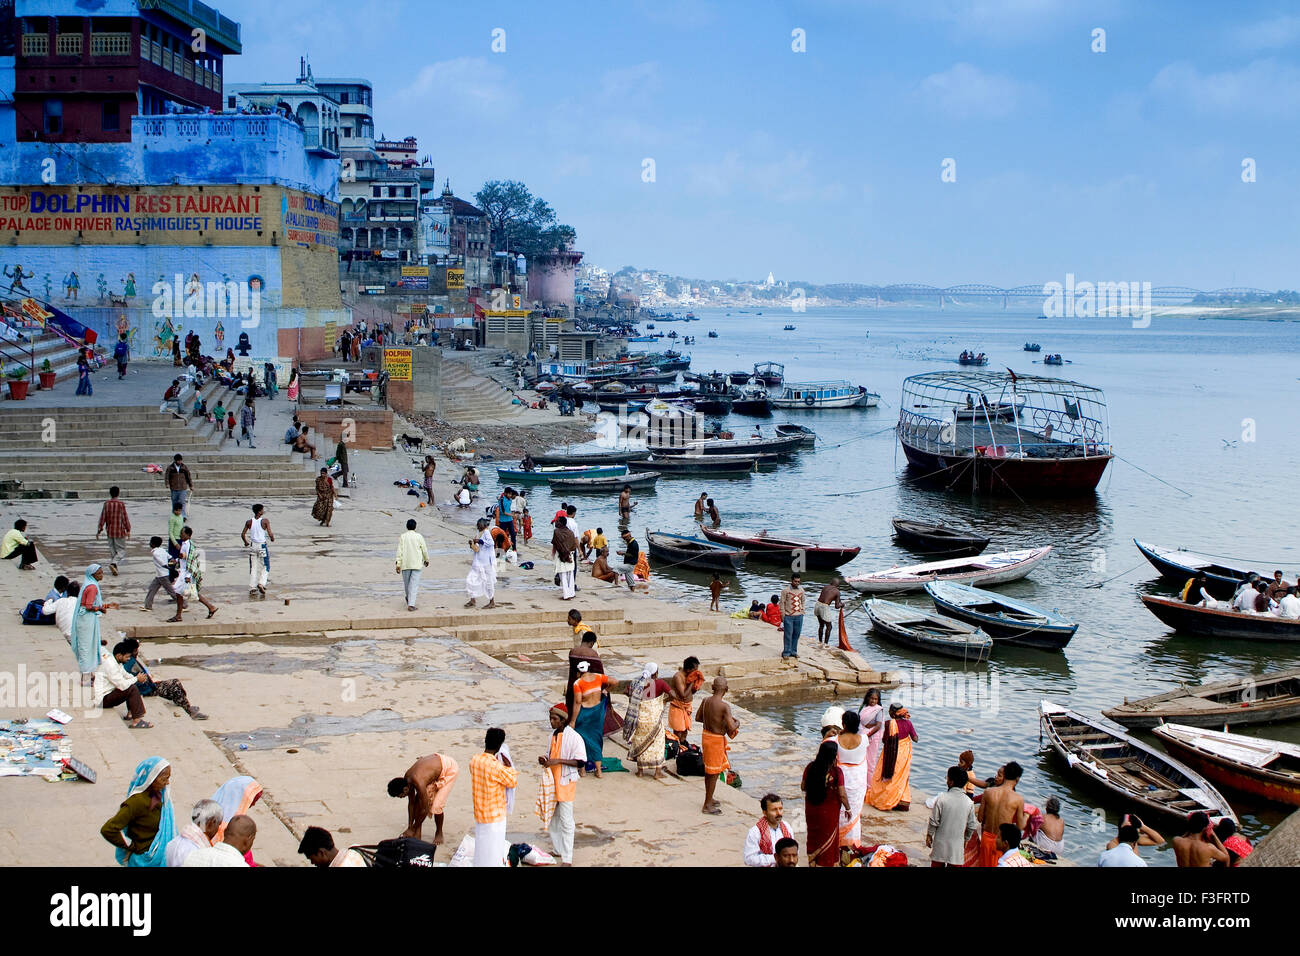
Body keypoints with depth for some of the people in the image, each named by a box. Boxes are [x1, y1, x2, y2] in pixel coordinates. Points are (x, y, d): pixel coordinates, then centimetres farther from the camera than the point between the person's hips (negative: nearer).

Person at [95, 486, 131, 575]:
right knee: (121, 550, 3)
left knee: (112, 550, 15)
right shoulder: (120, 504, -11)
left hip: (110, 531, 4)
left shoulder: (106, 504, 0)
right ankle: (113, 563, -19)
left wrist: (99, 530, 6)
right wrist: (128, 530, -2)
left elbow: (102, 518, 1)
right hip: (120, 531, -4)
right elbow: (125, 518, -9)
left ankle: (114, 568, 15)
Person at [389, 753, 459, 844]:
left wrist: (413, 829, -14)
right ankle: (418, 833, 8)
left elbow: (424, 810, -26)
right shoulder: (406, 779, -11)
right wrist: (409, 827, 4)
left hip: (450, 769, -8)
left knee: (436, 805, -14)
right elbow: (411, 803, 2)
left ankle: (439, 833, 10)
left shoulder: (418, 783, -35)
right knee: (418, 800, -1)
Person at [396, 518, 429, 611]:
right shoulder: (419, 536, -3)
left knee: (406, 582, 20)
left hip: (405, 564, 2)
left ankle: (409, 599, 43)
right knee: (414, 584, -4)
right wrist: (426, 560, 19)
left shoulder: (402, 537, -1)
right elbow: (424, 550, 2)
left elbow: (399, 551, -5)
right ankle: (411, 604, -14)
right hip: (417, 564, -2)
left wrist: (398, 564, -5)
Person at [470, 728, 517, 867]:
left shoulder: (474, 760, -5)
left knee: (481, 847, 20)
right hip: (495, 816, -7)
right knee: (494, 850, 5)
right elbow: (513, 782, -12)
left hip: (479, 813, 7)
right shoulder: (496, 767, -26)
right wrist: (509, 766, 2)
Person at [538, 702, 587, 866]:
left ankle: (567, 859, -1)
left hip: (566, 782, -8)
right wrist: (545, 759, 0)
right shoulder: (553, 735, 8)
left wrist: (559, 761, -24)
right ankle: (559, 850, 30)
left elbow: (581, 762, -17)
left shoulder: (574, 737, -15)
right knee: (551, 816, 14)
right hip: (551, 780, 8)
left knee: (565, 820, -5)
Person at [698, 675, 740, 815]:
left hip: (706, 735, 7)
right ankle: (707, 805, 11)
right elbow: (731, 728, -26)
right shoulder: (725, 706, -24)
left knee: (709, 771, 22)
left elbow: (698, 718, 10)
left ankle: (709, 799, 36)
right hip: (716, 739, -7)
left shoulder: (705, 701, -3)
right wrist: (737, 723, -4)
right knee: (713, 772, 4)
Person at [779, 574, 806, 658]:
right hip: (788, 616, -4)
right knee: (788, 635, -3)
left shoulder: (801, 590, 9)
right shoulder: (786, 591, -5)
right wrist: (782, 616, -7)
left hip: (799, 616, 4)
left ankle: (793, 651, 18)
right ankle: (786, 652, 4)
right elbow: (782, 603, -3)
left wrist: (802, 612, 13)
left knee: (796, 635, 7)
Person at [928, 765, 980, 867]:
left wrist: (929, 835, 5)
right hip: (958, 843, 1)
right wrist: (966, 840, 18)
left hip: (940, 844, -1)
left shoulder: (941, 798, -15)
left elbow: (934, 821, -10)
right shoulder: (969, 802, -7)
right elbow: (972, 826, 2)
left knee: (937, 864, 13)